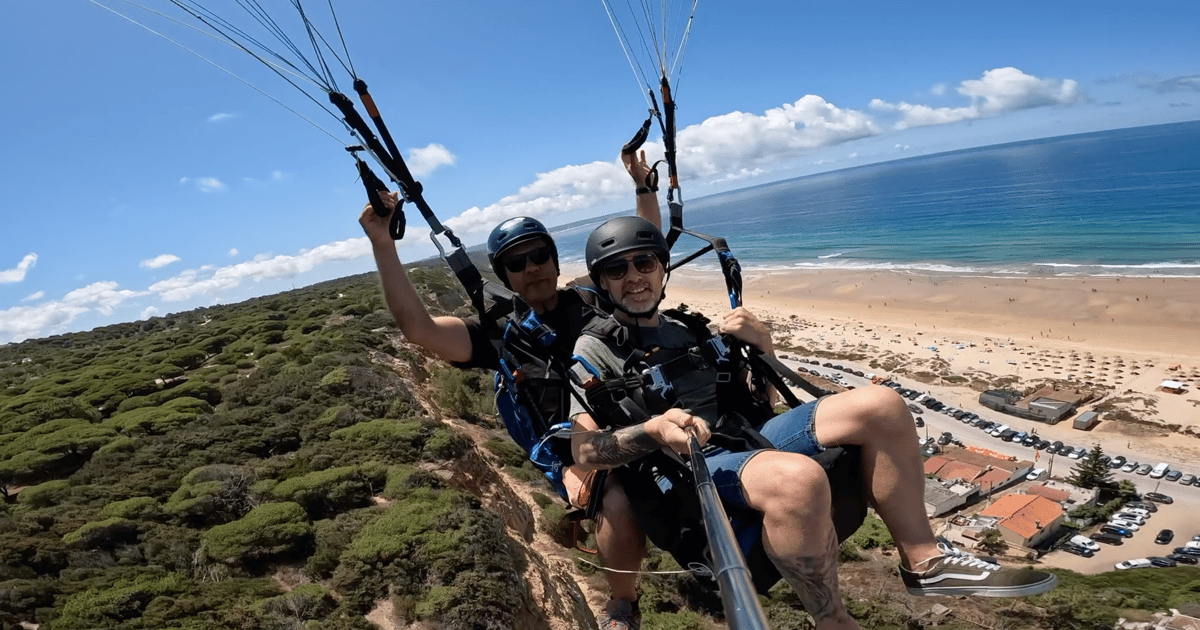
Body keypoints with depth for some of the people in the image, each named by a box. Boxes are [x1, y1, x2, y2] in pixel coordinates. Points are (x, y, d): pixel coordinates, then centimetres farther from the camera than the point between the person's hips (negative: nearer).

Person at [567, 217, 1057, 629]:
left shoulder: (686, 331, 20)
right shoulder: (594, 349, 1)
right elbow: (584, 451, -12)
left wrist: (762, 345, 2)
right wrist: (655, 429, -31)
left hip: (745, 440, 7)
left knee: (880, 407, -6)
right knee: (796, 477, -38)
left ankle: (924, 561, 5)